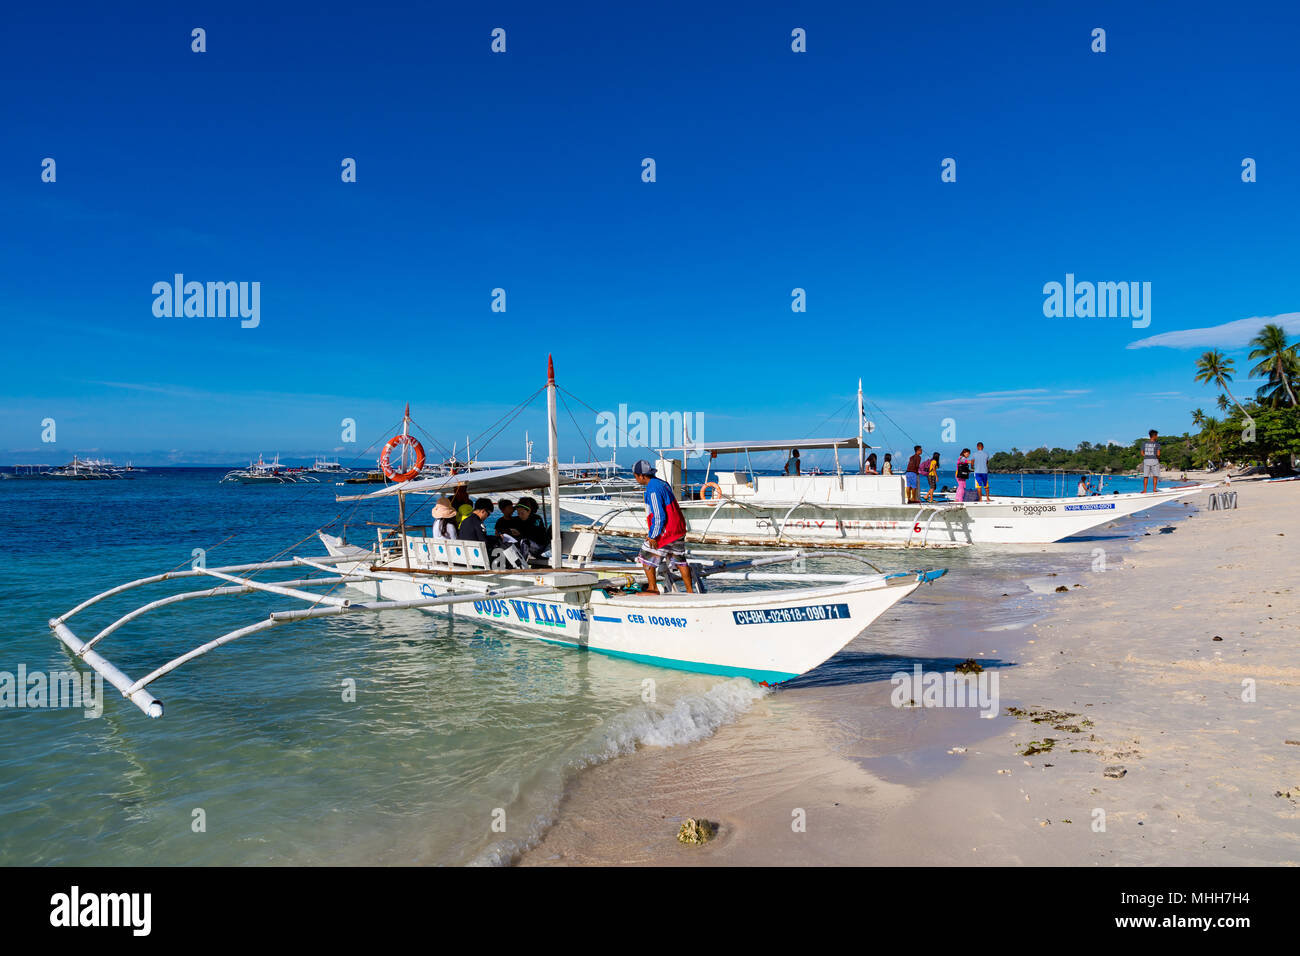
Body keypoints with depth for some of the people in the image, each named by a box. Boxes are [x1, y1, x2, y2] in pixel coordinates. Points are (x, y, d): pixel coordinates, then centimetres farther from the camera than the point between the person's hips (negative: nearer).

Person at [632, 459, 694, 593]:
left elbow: (659, 516, -24)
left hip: (666, 531, -9)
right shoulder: (661, 483, 9)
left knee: (646, 558, 5)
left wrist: (653, 536, -15)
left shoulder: (653, 490, -21)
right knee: (680, 560, 18)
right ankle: (690, 591, 22)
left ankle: (653, 588, 12)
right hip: (678, 529, 10)